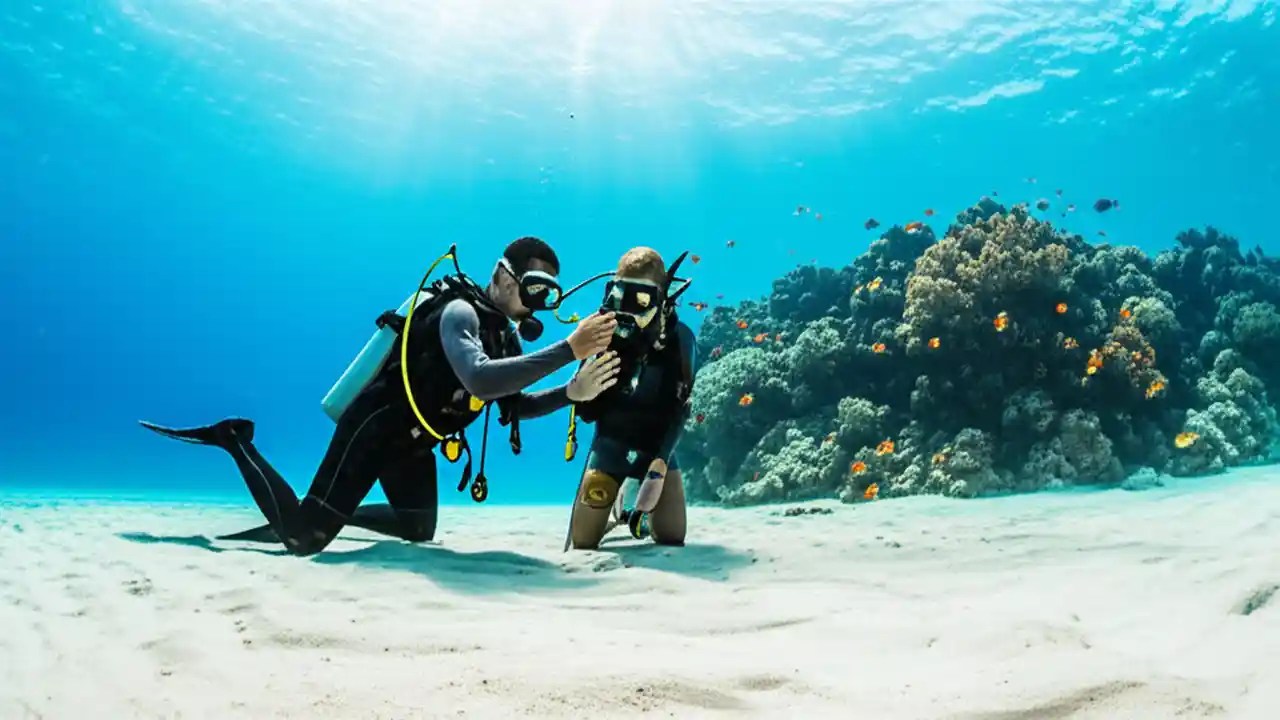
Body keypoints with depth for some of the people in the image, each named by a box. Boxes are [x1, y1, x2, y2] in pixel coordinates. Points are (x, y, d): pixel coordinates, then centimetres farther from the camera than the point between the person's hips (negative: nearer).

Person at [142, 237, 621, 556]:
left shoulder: (504, 334, 5)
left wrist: (572, 393, -8)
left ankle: (322, 511, 30)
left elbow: (514, 404, 9)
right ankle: (234, 440, 10)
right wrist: (568, 349, -46)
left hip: (411, 442, 9)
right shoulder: (460, 312, -23)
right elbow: (479, 380, -43)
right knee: (303, 538, -9)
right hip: (375, 430, -9)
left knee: (418, 531, 19)